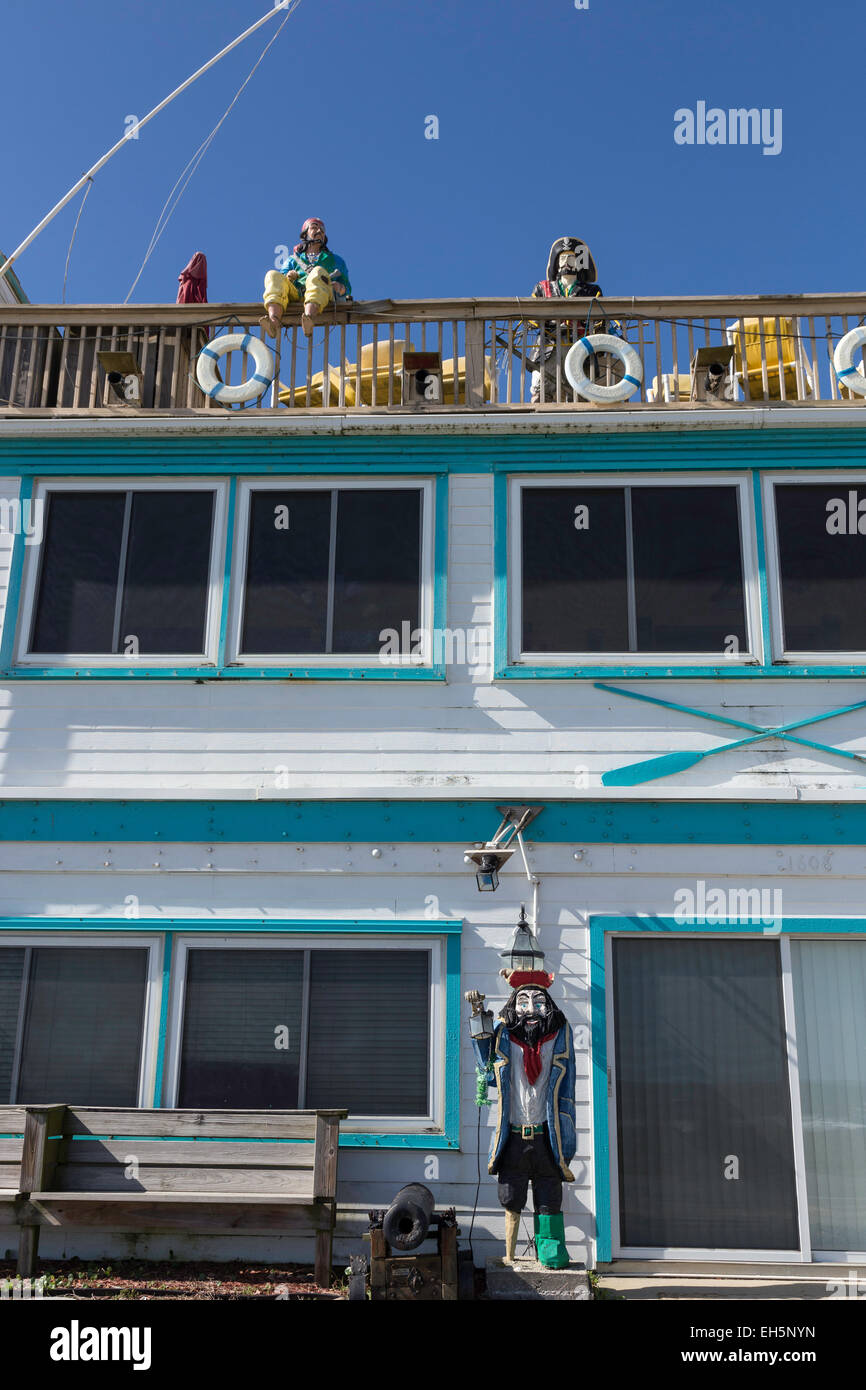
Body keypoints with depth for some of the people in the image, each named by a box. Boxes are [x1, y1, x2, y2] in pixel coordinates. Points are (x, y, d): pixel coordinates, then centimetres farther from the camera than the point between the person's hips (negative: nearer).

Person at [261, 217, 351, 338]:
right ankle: (274, 321, -52)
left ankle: (309, 317, -60)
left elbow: (346, 287, 25)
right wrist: (288, 278, -5)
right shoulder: (293, 259, 35)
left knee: (318, 272, -32)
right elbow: (281, 282, 20)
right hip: (295, 294, 1)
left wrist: (340, 287, 0)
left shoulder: (335, 260, 36)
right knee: (273, 275, -25)